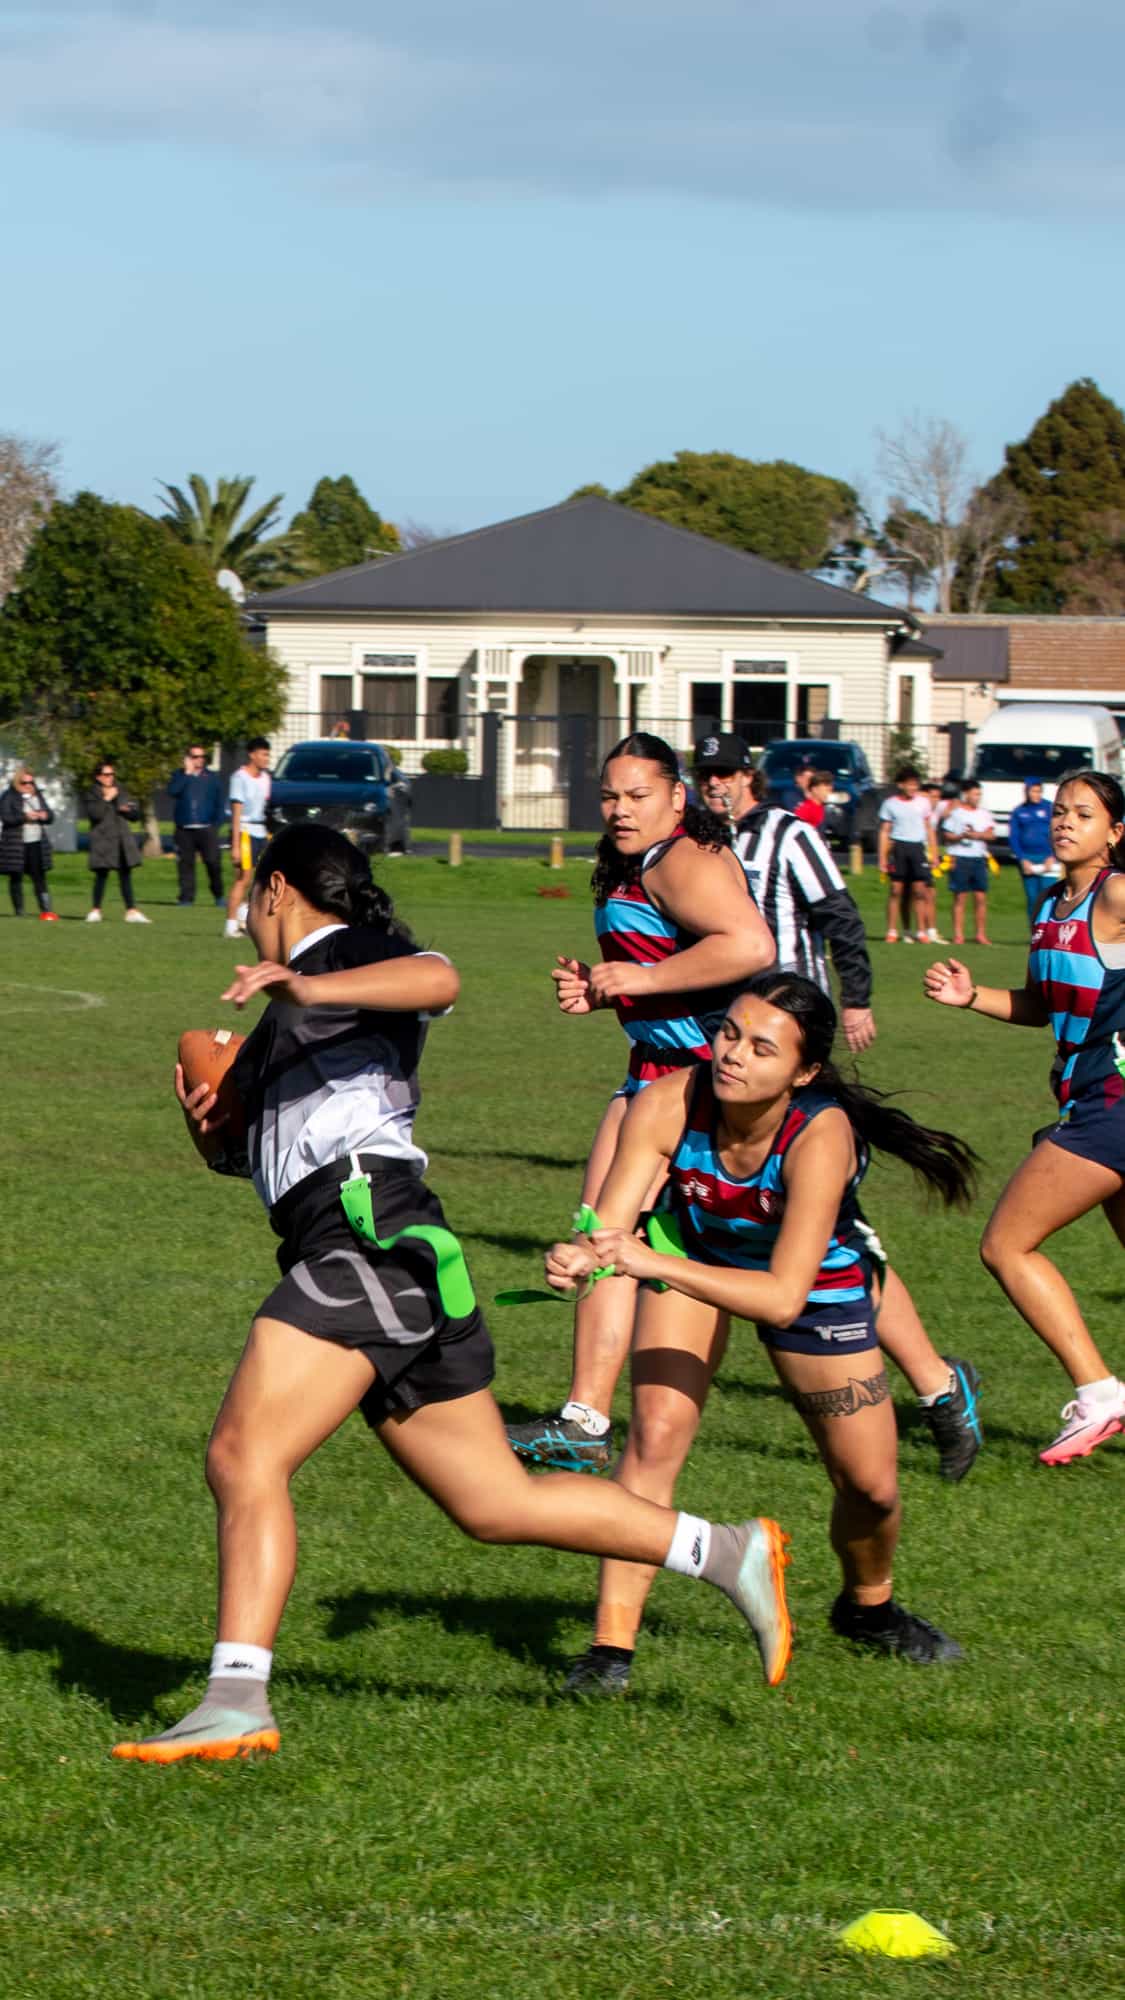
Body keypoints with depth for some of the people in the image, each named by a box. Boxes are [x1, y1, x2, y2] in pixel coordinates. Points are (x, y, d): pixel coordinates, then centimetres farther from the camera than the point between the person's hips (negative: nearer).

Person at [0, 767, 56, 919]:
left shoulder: (37, 796, 13)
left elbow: (50, 816, 15)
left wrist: (45, 815, -8)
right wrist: (25, 816, -22)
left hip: (36, 843, 4)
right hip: (15, 843, -4)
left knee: (40, 877, -1)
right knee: (16, 878, 3)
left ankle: (46, 910, -4)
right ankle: (19, 911, 9)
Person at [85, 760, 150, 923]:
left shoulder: (120, 792, 15)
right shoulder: (92, 795, 0)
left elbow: (136, 814, 16)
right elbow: (94, 814, -17)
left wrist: (128, 810, -5)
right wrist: (107, 799, -16)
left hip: (122, 840, 5)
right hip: (103, 840, -5)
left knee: (125, 875, 3)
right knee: (102, 874, -5)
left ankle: (131, 911, 2)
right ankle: (95, 910, 6)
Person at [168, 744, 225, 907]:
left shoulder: (212, 777, 10)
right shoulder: (179, 776, 10)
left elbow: (219, 802, 11)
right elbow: (172, 791, -10)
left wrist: (217, 823, 0)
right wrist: (187, 773, -9)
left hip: (206, 828, -1)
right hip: (184, 830, 1)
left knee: (213, 862, -9)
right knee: (185, 863, 0)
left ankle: (218, 896, 4)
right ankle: (186, 898, 6)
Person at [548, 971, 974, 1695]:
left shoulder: (822, 1136, -41)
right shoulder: (669, 1104, -33)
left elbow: (784, 1297, -47)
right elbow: (611, 1223, -34)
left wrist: (656, 1265, -57)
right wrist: (581, 1256, -58)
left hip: (816, 1279, -1)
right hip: (694, 1253, 1)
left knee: (871, 1486, 4)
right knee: (655, 1436, -20)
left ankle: (869, 1606, 37)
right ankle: (612, 1647, -14)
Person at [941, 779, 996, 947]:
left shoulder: (984, 814, 13)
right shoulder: (955, 813, 3)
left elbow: (991, 835, 5)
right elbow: (946, 836, 1)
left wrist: (977, 835, -12)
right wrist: (962, 836, -15)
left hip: (979, 859, 3)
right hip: (960, 858, -3)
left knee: (981, 897, 0)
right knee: (960, 897, -3)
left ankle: (981, 933, 5)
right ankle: (958, 934, -1)